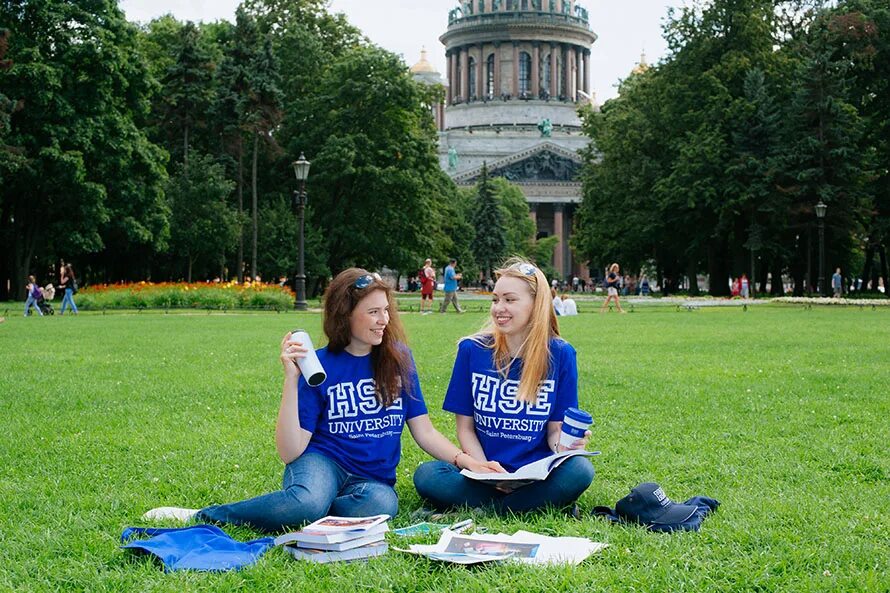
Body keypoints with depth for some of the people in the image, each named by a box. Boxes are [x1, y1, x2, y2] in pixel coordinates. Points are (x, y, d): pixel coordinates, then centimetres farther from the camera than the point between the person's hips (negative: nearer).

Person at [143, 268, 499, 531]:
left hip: (373, 478, 3)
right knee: (308, 503, -40)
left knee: (381, 503, -36)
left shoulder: (398, 359, 4)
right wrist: (291, 379, -18)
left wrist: (468, 461, -11)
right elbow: (290, 452, -10)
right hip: (322, 462, -3)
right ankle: (199, 516, -18)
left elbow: (424, 432, 7)